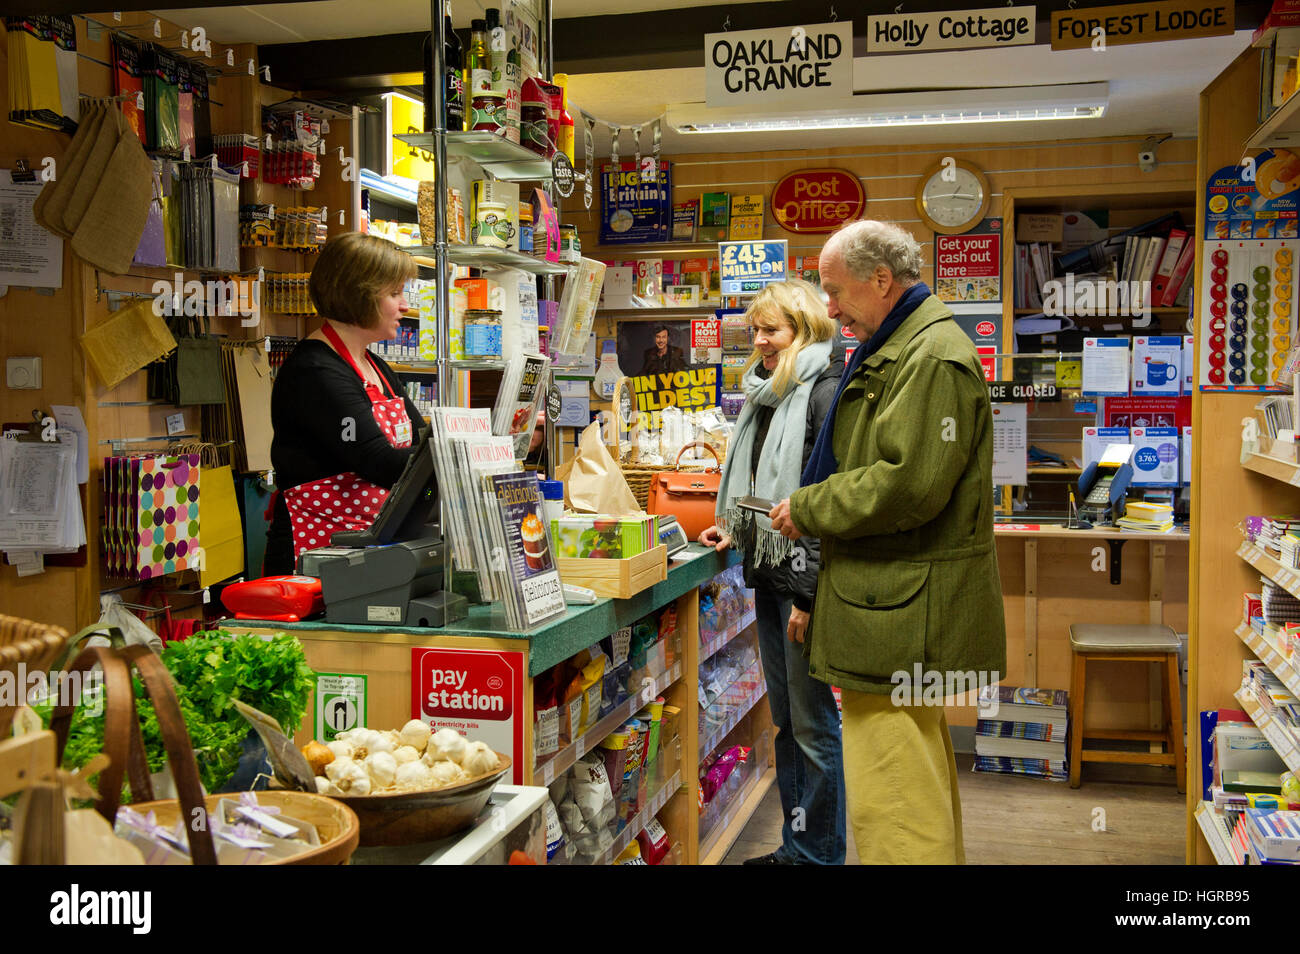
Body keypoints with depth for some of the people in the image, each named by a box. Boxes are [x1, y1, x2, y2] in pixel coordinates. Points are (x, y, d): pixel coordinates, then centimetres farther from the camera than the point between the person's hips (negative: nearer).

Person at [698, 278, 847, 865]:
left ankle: (819, 854, 13)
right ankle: (794, 844, 27)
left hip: (806, 579, -9)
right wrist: (735, 529, 11)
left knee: (813, 723, 1)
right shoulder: (765, 394, 15)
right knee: (785, 720, 15)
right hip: (769, 575, 9)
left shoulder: (825, 392, -12)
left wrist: (811, 594, -20)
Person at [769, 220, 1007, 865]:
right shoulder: (901, 348, 19)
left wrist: (807, 509, -12)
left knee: (889, 799, -7)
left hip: (898, 612, -11)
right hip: (901, 604, 11)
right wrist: (812, 507, 12)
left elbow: (907, 484, -24)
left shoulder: (932, 358, -15)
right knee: (922, 774, 22)